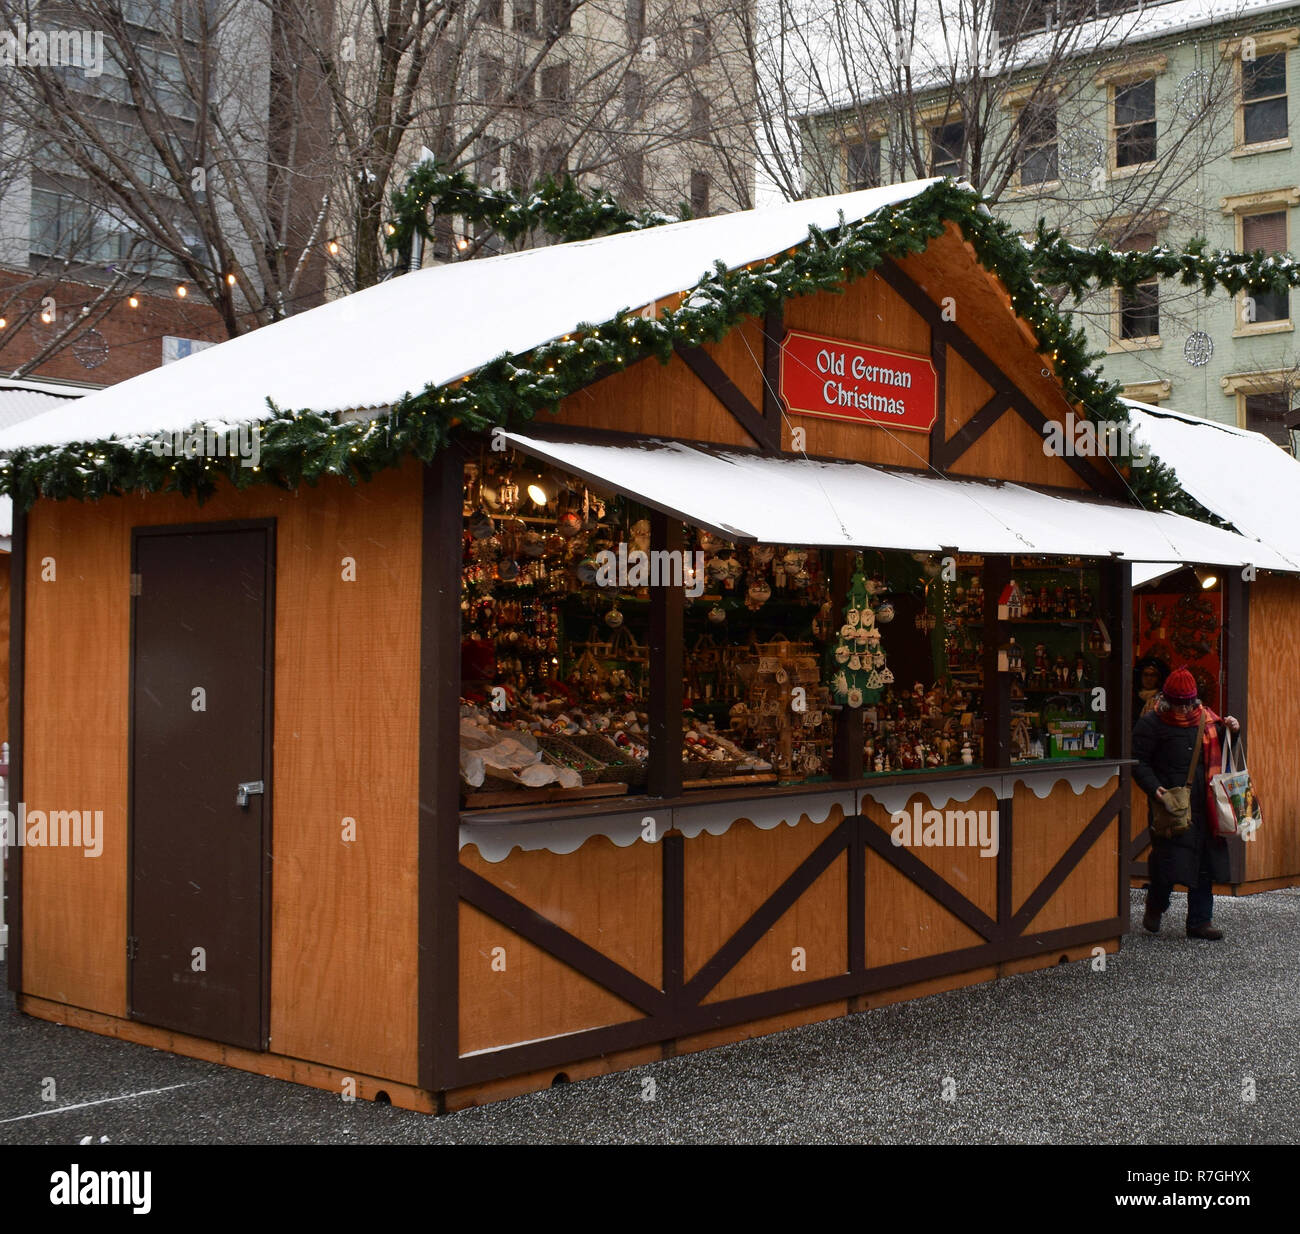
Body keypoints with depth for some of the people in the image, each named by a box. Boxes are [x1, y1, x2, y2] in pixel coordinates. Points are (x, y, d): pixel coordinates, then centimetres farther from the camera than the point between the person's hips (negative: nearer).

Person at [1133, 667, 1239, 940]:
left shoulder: (1205, 717, 11)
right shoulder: (1152, 723, -5)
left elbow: (1219, 752, 23)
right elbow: (1139, 761, -5)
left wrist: (1229, 730, 4)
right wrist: (1154, 788, -19)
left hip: (1203, 805, 5)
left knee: (1204, 865, 7)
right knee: (1169, 860, -7)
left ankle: (1199, 922, 18)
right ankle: (1155, 907, 22)